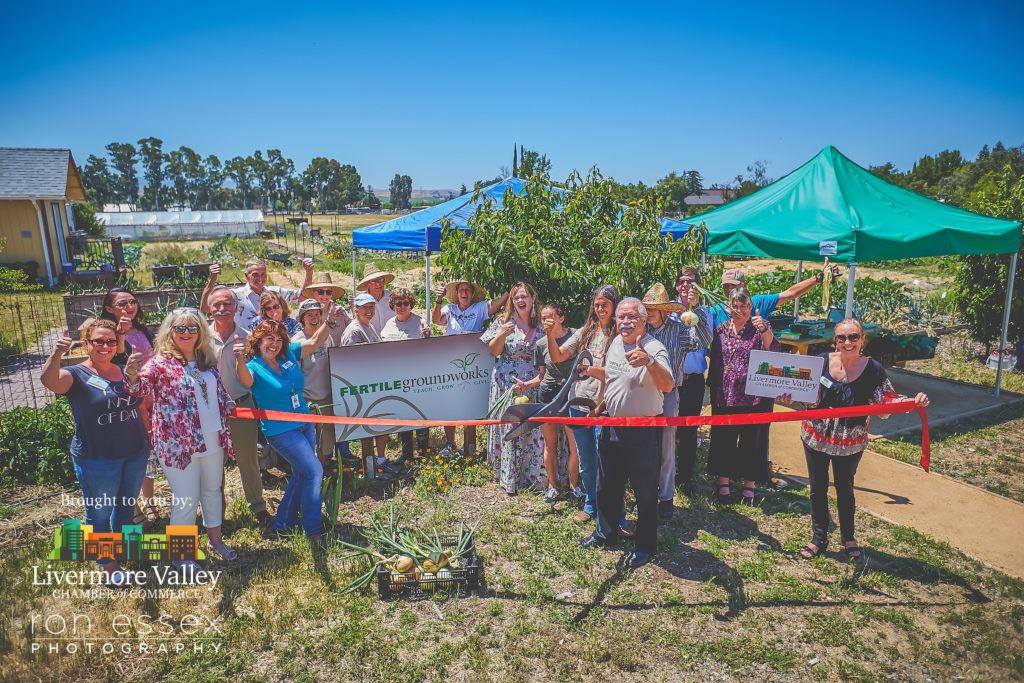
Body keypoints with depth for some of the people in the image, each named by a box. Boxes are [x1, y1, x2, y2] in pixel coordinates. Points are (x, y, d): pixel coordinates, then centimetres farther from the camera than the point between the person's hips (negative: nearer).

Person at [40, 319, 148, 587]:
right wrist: (56, 354, -50)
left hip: (135, 455, 5)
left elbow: (141, 408, 13)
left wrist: (149, 441, 13)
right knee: (99, 514, 10)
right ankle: (108, 566, 26)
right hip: (97, 461, -5)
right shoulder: (77, 375, -10)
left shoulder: (126, 372, 5)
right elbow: (48, 380, -33)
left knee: (126, 506, 21)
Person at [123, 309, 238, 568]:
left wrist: (229, 406, 13)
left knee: (214, 490, 20)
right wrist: (132, 373, -46)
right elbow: (141, 386, -27)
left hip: (212, 440, 6)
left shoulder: (207, 361, 7)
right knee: (186, 499, 3)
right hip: (179, 444, -6)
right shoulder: (161, 362, -10)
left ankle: (214, 538, 39)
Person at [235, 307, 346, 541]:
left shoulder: (289, 355, 1)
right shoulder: (255, 367, -13)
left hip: (304, 423, 7)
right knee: (314, 471, -10)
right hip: (281, 430, -7)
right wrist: (240, 361, -55)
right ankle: (313, 529, 7)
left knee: (302, 473, 17)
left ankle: (284, 522, 35)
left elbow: (315, 342, 8)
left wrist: (329, 321, -5)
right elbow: (246, 380, -36)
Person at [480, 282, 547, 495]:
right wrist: (502, 335, -16)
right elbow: (493, 352, 3)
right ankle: (508, 478, 14)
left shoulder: (541, 325, 4)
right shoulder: (503, 321, 1)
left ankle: (532, 475, 17)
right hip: (507, 383, -1)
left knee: (534, 431, 1)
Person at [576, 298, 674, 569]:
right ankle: (605, 533, 41)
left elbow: (668, 386, -36)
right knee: (606, 486, 20)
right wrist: (592, 370, 12)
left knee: (645, 491, 7)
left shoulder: (654, 348, -18)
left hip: (642, 431, -7)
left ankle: (645, 546, 27)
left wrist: (649, 361, -51)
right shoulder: (615, 343, 6)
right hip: (611, 426, 7)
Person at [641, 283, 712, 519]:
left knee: (666, 448, 7)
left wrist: (696, 312, -21)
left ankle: (666, 498, 22)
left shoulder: (679, 330, -2)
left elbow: (704, 341, -16)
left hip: (667, 396, -2)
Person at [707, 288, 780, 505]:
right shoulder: (721, 329, 8)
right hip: (725, 395, 3)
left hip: (754, 396, -2)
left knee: (752, 440, 6)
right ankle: (724, 483, 22)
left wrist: (764, 330, -34)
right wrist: (713, 387, 12)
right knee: (724, 439, 8)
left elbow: (772, 350, -18)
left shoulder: (761, 327, 0)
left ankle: (749, 485, 21)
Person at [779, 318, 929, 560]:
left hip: (850, 442, -1)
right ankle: (819, 538, 29)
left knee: (845, 490, 16)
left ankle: (848, 538, 39)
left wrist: (913, 402, -23)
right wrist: (790, 397, -23)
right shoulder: (822, 361, -9)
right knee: (817, 488, 12)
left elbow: (885, 405, -6)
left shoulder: (873, 369, -10)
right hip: (816, 436, 1)